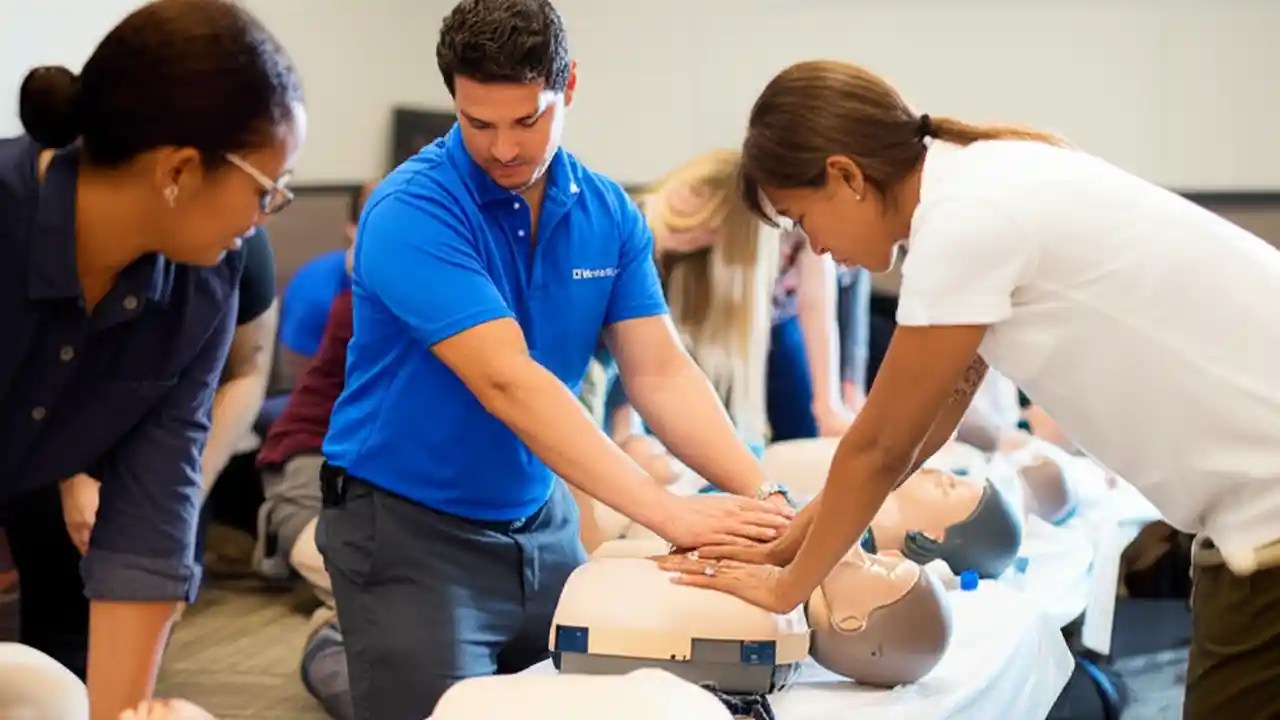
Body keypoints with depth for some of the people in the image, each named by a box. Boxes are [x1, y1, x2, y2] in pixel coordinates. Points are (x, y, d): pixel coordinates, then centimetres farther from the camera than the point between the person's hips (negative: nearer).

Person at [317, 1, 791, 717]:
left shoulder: (610, 213, -1)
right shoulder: (410, 213, -21)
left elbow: (661, 373, -5)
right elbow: (506, 382, -30)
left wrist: (759, 494, -22)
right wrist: (667, 513, -36)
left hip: (542, 523, 6)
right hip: (410, 527, -6)